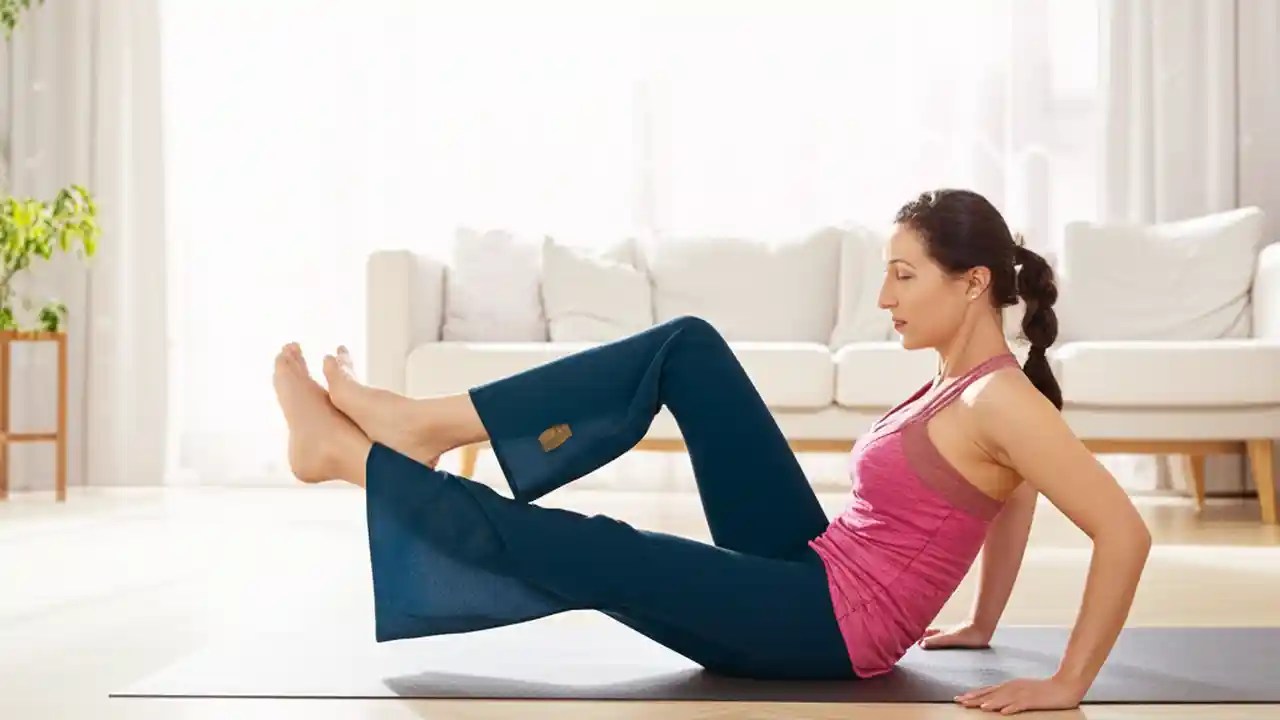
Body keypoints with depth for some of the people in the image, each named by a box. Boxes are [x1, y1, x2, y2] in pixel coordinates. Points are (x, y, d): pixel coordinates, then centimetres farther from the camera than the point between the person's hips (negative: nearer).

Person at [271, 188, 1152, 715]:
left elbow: (1126, 531, -26)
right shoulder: (961, 382, 8)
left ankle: (350, 453, 7)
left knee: (576, 552, -11)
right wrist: (980, 627, 21)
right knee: (684, 348, 2)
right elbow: (1017, 499, 23)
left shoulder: (1000, 400, -20)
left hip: (823, 625, -9)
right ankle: (429, 426, -1)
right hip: (808, 574, 9)